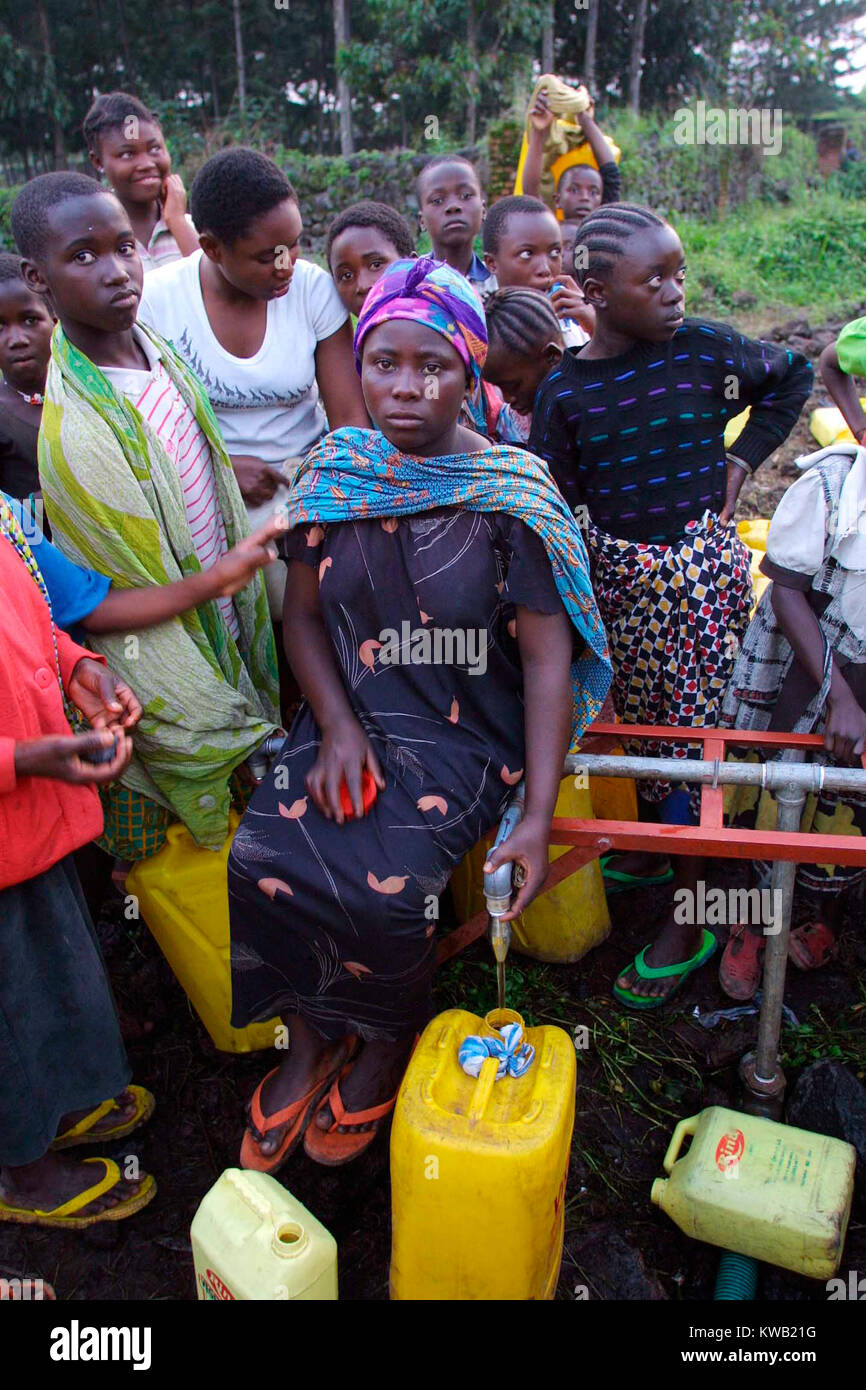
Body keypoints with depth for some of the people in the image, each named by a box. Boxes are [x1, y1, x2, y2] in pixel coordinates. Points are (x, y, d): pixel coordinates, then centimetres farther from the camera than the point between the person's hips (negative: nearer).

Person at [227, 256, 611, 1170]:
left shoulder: (512, 493, -8)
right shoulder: (334, 471, 3)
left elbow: (547, 657, -11)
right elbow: (302, 614, 8)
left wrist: (539, 818, -17)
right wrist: (337, 727, -9)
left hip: (467, 733, -3)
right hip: (349, 717, 4)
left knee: (380, 885, -25)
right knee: (261, 857, -20)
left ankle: (388, 1045, 10)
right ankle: (310, 1041, 10)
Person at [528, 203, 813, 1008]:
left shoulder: (706, 349, -6)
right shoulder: (564, 388, -5)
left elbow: (792, 375, 13)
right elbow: (553, 507, -1)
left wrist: (742, 459, 3)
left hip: (704, 567, -2)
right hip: (620, 576, 2)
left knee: (691, 737, 1)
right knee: (638, 723, 17)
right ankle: (648, 851, 44)